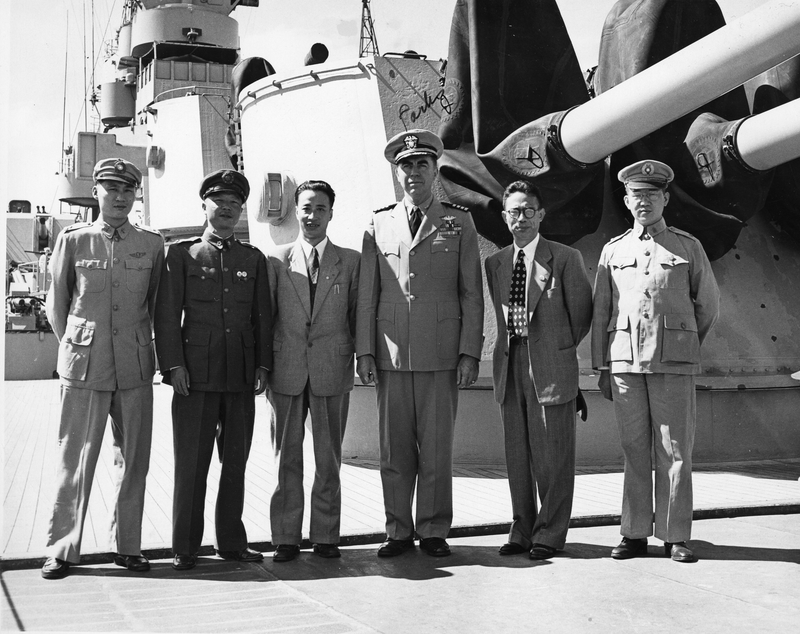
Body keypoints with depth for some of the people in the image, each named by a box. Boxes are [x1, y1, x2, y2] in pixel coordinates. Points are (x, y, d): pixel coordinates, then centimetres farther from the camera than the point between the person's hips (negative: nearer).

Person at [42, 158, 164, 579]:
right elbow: (57, 303, 10)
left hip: (136, 367, 2)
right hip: (84, 367, -2)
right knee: (75, 459, 2)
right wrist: (75, 347, 13)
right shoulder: (72, 239, 2)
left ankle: (128, 546, 19)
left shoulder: (152, 243, 6)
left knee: (133, 459, 7)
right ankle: (62, 550, 13)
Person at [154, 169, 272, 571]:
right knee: (192, 464, 0)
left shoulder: (254, 259, 14)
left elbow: (263, 316, 13)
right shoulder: (181, 254, 6)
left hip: (242, 376, 3)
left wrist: (263, 365, 4)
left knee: (235, 462, 8)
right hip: (196, 373, -3)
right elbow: (166, 314, 2)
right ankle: (185, 548, 9)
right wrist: (173, 365, -7)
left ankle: (232, 541, 19)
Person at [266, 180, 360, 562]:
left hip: (333, 372, 0)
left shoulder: (351, 261, 8)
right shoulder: (276, 261, 8)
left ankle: (325, 536, 16)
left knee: (329, 460, 6)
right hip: (286, 373, 0)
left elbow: (358, 315, 9)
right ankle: (286, 538, 14)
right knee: (287, 459, 5)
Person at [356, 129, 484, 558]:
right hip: (390, 356, 2)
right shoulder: (379, 225, 12)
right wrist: (364, 351, 3)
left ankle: (434, 531, 15)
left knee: (436, 448, 3)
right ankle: (399, 531, 17)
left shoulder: (459, 223, 8)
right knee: (394, 449, 5)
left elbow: (472, 294, 5)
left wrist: (470, 353, -3)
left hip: (441, 356, -1)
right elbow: (367, 294, 10)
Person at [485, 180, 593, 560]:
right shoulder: (494, 263, 12)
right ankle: (522, 531, 18)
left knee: (553, 454, 0)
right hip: (510, 364, 5)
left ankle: (550, 534, 10)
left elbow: (581, 314, 5)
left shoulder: (565, 259, -2)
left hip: (551, 366, -4)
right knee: (517, 454, 8)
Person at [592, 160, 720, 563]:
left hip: (674, 363, -1)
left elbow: (708, 306, 16)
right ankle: (635, 535, 10)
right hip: (625, 362, 1)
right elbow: (600, 313, 12)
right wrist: (601, 369, 8)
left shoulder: (688, 247, 8)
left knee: (675, 451, 0)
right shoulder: (613, 250, 12)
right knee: (634, 450, 3)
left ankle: (675, 537, 7)